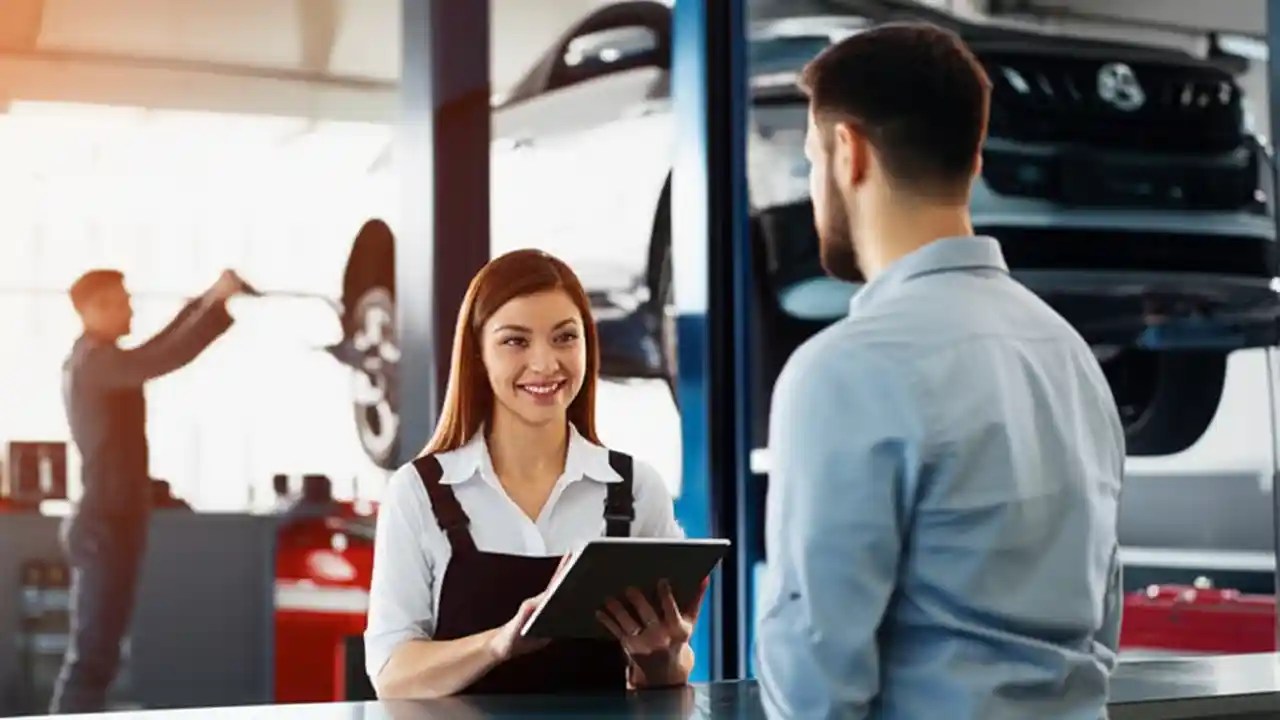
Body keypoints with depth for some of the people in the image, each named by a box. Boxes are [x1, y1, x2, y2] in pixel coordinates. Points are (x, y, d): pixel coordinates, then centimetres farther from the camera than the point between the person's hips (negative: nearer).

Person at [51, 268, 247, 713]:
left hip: (107, 525, 10)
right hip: (106, 529, -10)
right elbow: (166, 359, -28)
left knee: (96, 651, 14)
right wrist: (218, 304, -22)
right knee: (91, 653, -9)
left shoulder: (94, 362, 15)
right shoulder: (95, 362, -15)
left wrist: (206, 301, 17)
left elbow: (157, 351, 26)